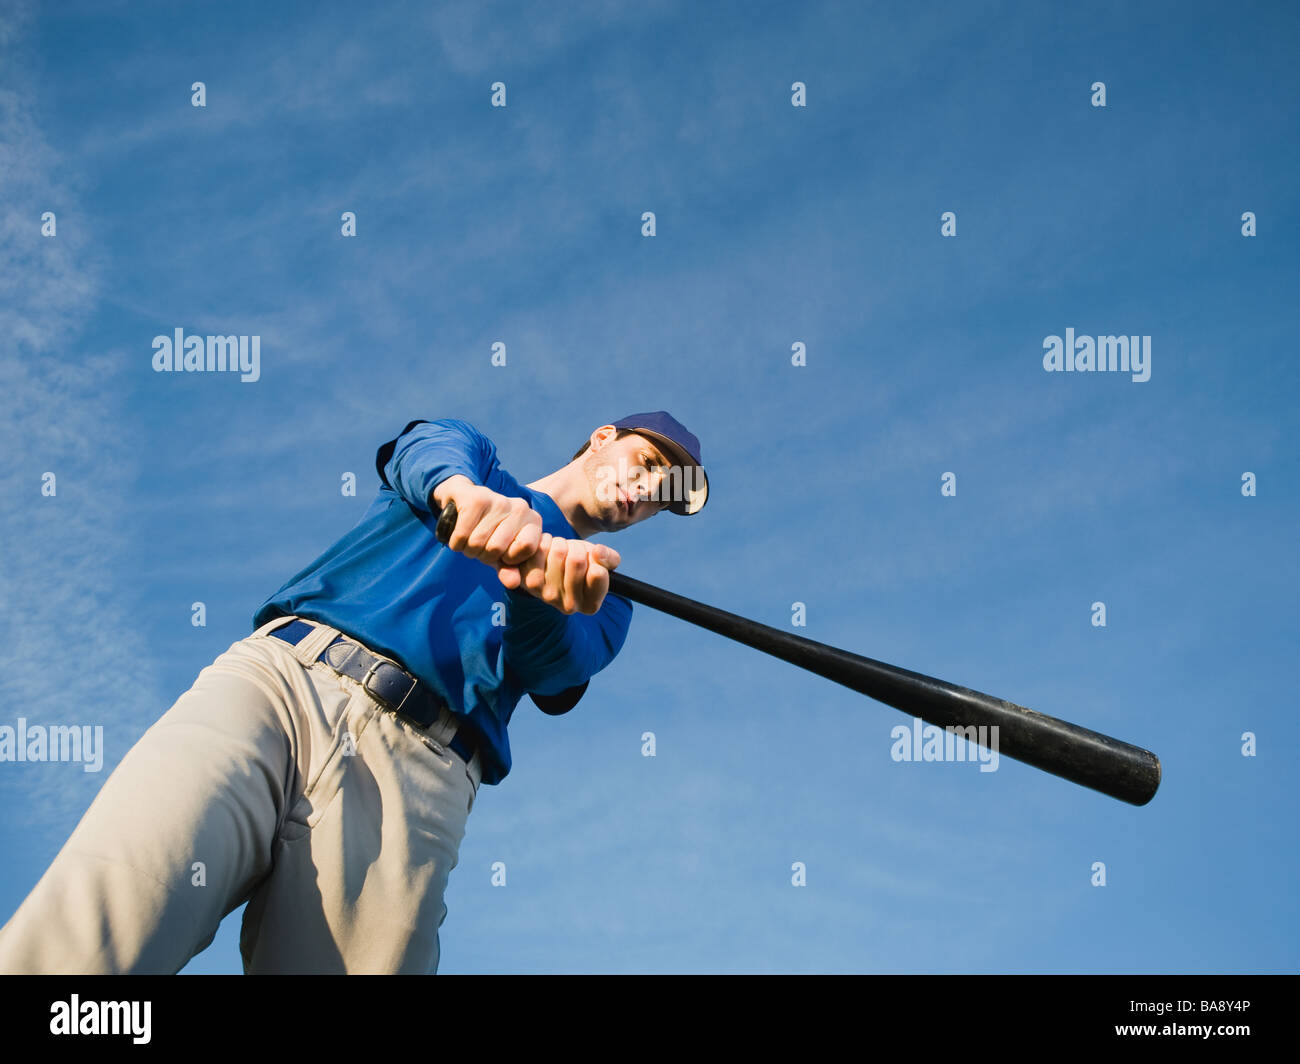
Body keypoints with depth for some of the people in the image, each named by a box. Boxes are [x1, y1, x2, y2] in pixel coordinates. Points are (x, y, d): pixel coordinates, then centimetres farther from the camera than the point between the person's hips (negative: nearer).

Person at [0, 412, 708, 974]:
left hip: (418, 767, 1)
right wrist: (463, 488, -23)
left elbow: (545, 668, 5)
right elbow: (429, 451, 3)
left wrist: (551, 592, -20)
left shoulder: (601, 605, 29)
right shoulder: (472, 454, 29)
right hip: (274, 676, -1)